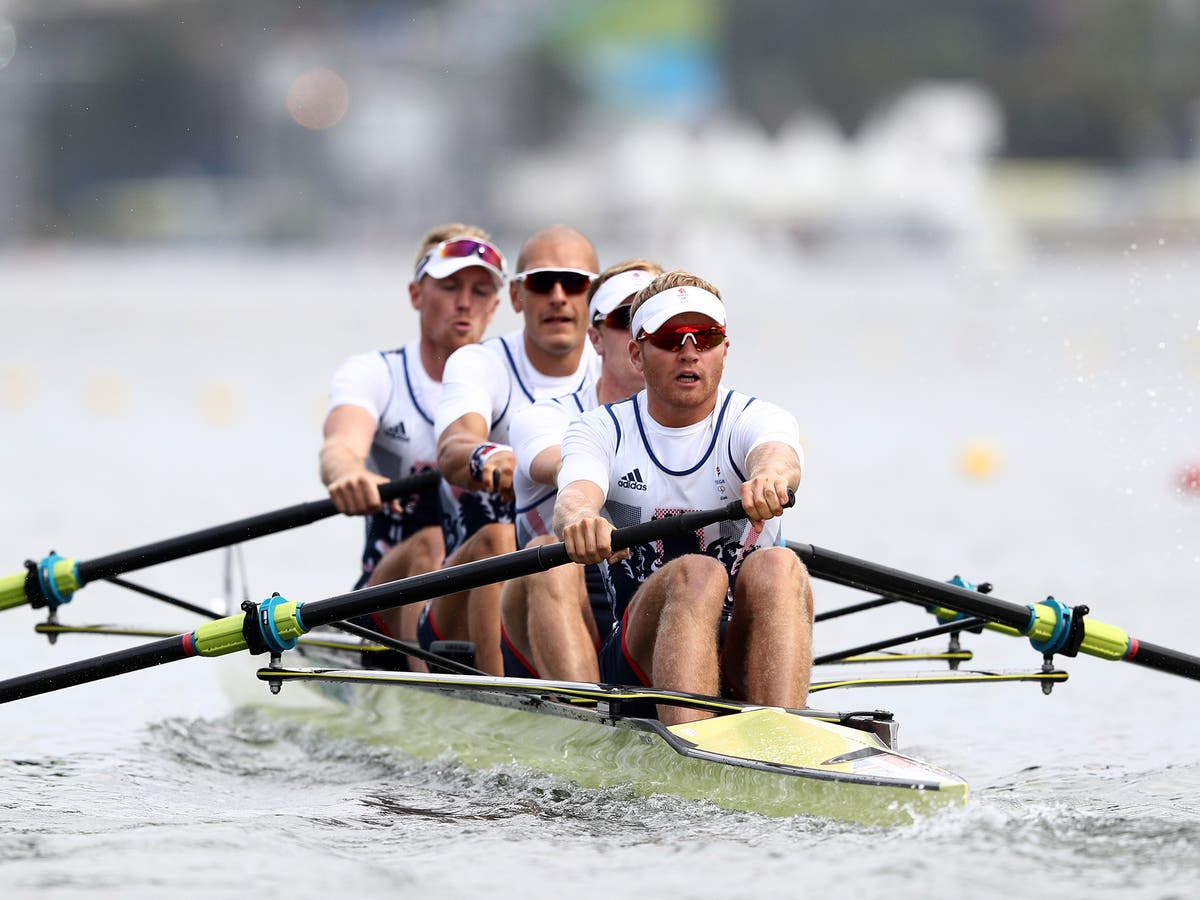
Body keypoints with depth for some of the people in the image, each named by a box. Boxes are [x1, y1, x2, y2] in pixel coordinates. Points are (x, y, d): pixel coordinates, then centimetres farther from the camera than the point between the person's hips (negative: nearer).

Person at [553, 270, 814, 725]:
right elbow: (576, 493, -17)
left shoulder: (756, 419, 4)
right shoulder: (603, 430, 6)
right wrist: (579, 519, -44)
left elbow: (780, 455, -22)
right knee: (696, 573, -32)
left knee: (777, 567, -31)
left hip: (744, 664, 0)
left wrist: (771, 475, -49)